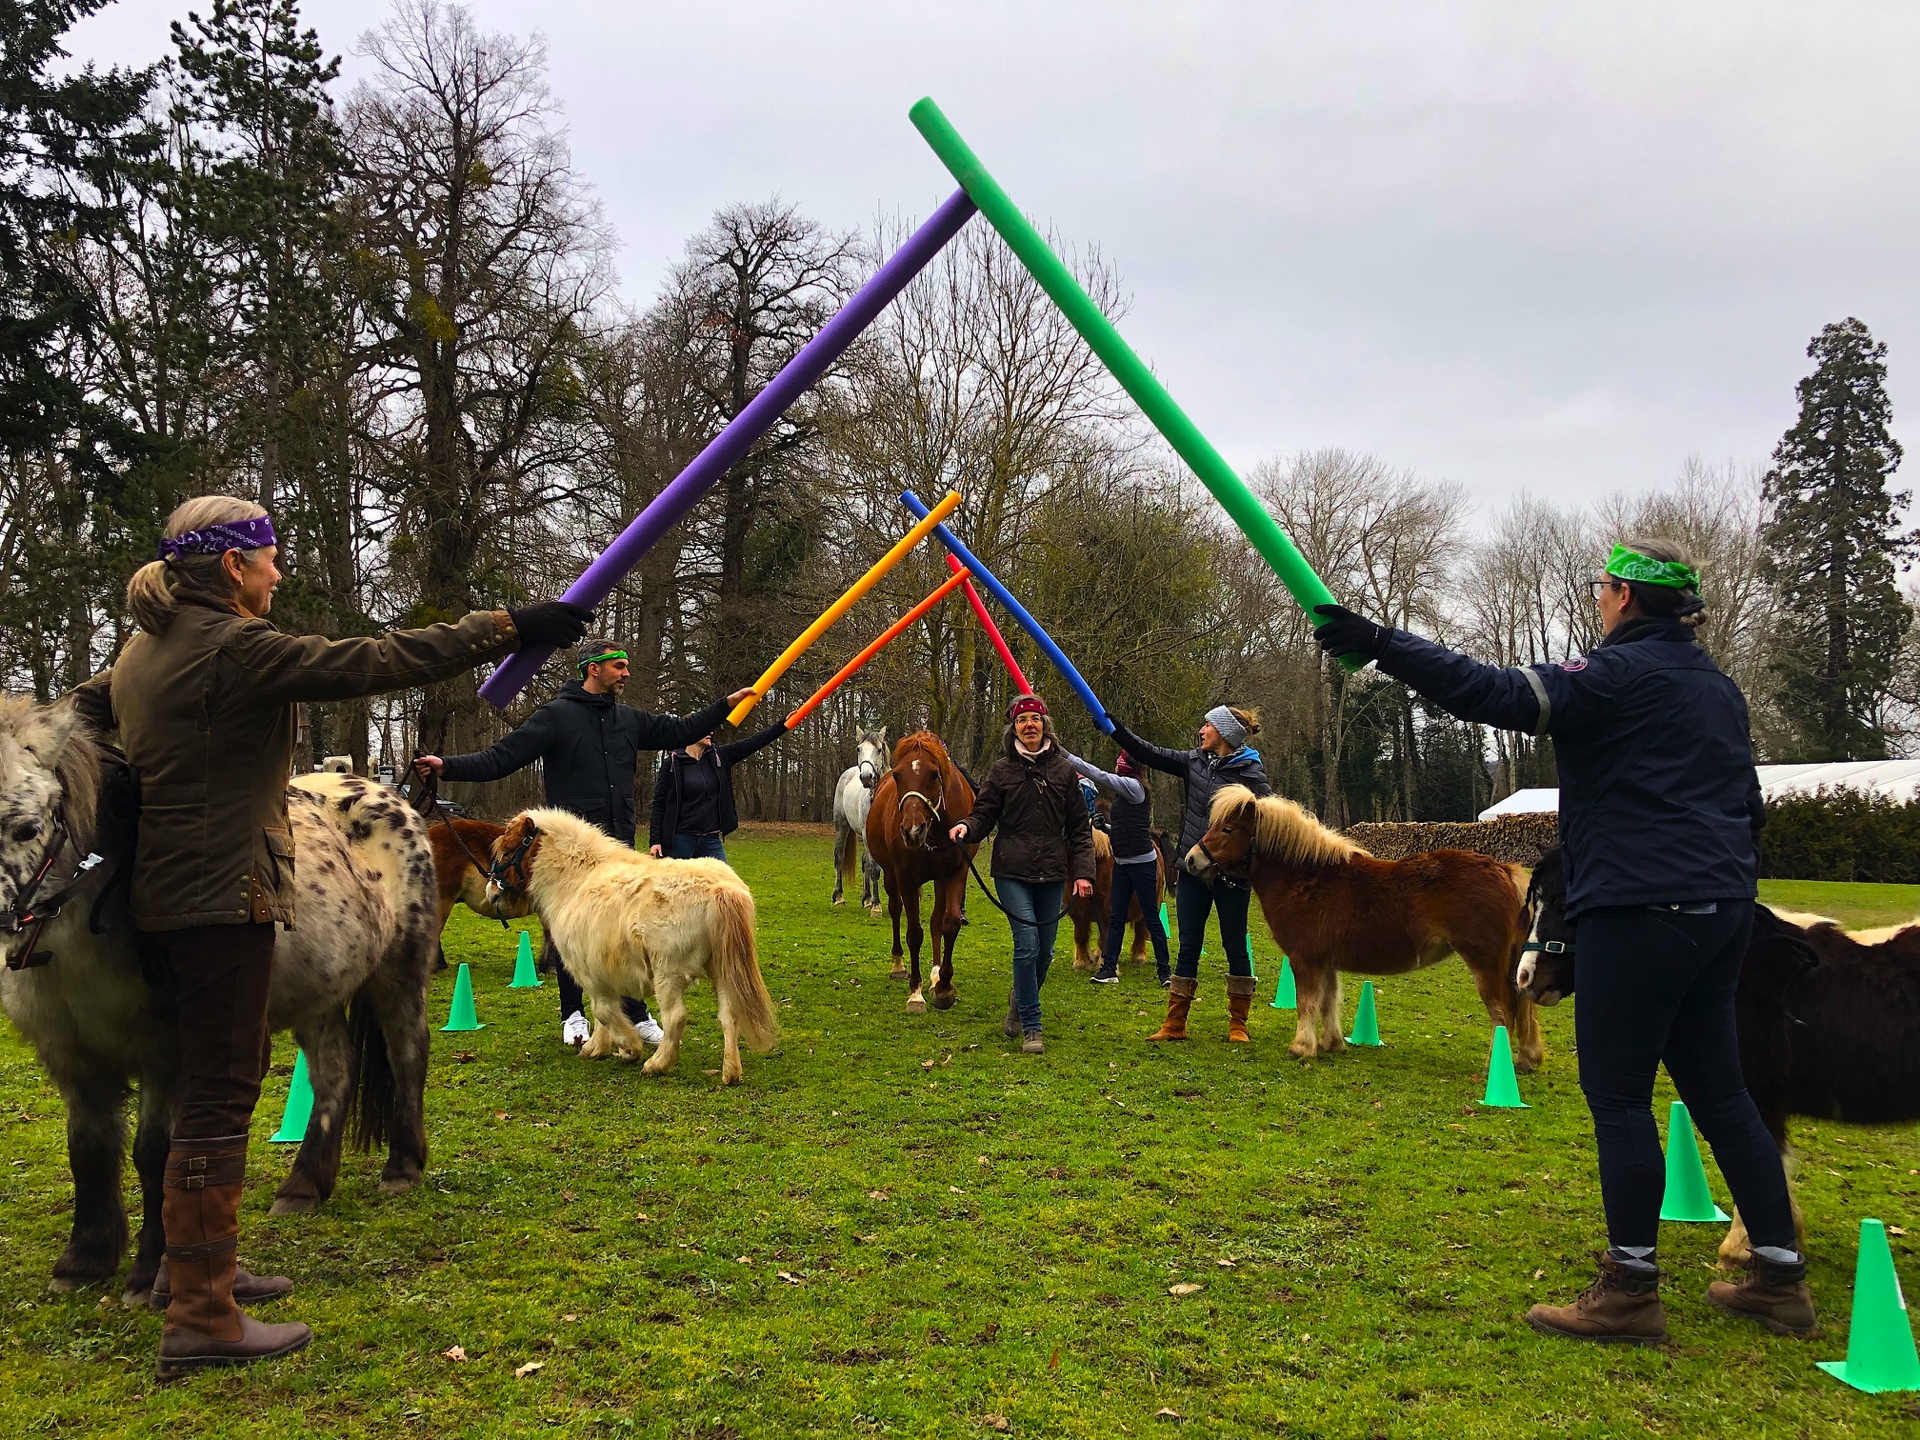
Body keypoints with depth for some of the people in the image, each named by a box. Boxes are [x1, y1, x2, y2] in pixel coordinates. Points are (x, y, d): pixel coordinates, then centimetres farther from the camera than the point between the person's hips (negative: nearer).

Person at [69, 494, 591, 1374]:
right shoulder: (234, 649, -17)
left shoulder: (145, 651, 13)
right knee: (220, 1095, -6)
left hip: (169, 892, 10)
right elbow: (374, 663, -22)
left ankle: (201, 1262, 34)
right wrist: (508, 629, -21)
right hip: (223, 896, -10)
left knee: (219, 1079, 21)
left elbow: (78, 716, 27)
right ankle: (200, 1320, -1)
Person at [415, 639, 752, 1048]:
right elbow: (501, 758, -11)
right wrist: (447, 767, -23)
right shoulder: (556, 715, -6)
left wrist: (727, 704, 16)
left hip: (619, 845, 5)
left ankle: (636, 1015, 12)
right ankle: (573, 1015, 19)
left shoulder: (629, 719, 12)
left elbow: (679, 731, 20)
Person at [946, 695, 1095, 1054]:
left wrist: (1083, 871, -1)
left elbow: (1079, 828, 8)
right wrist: (967, 827, -20)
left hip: (1052, 875, 3)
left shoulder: (1063, 769, 6)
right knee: (1027, 944, -14)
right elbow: (985, 816, 3)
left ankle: (1019, 1003, 39)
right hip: (1013, 872, -2)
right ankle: (1030, 1028, -2)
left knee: (1044, 951, 10)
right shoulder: (1002, 769, 2)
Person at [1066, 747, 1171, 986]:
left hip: (1142, 862, -9)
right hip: (1122, 863, 9)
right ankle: (1109, 968, 11)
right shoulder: (1123, 793, 13)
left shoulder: (1134, 787, -14)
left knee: (1151, 918, 0)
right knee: (1116, 917, 8)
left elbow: (1100, 776, -21)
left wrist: (1067, 757, -20)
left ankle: (1165, 970, 9)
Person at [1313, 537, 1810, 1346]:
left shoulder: (1623, 673, -11)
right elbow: (1746, 802, 23)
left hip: (1642, 908, -9)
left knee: (1617, 1095, -2)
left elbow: (1502, 696, -23)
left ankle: (1629, 1292, 3)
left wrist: (1380, 646, -24)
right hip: (1721, 907, 9)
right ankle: (1780, 1277, 21)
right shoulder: (1715, 686, 17)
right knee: (1715, 1087, 16)